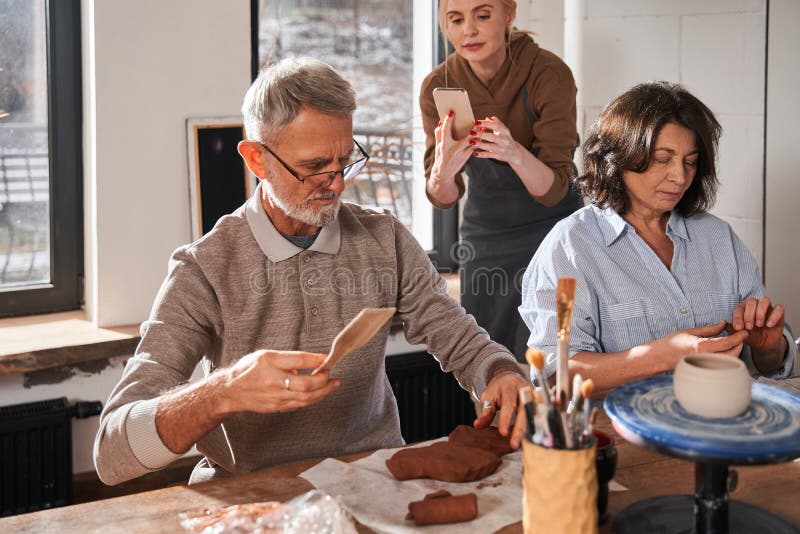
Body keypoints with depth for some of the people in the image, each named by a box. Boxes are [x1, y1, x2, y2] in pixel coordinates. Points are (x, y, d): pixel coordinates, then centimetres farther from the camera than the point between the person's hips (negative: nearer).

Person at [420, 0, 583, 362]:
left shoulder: (549, 73, -18)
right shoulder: (438, 86, -9)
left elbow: (554, 190, -21)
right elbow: (442, 199, -11)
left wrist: (516, 154, -41)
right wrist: (443, 170, -33)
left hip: (550, 227, -3)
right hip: (484, 233, 3)